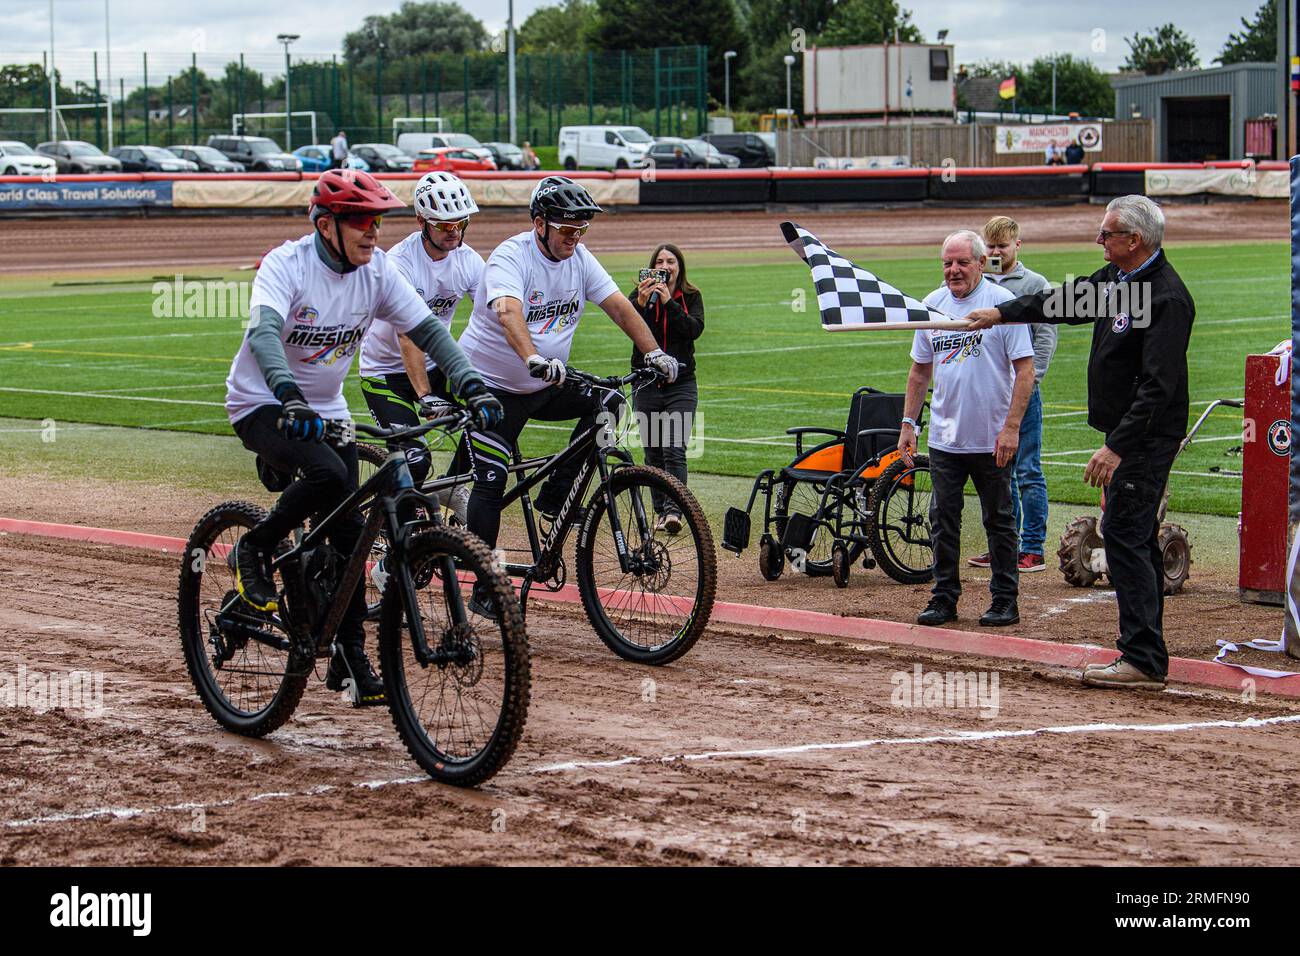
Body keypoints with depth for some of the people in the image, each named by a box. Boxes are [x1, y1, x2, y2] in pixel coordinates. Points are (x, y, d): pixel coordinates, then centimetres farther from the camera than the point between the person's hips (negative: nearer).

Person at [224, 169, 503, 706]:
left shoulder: (377, 270, -6)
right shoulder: (286, 265, -21)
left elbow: (426, 329, -6)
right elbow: (264, 332, -36)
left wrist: (471, 385, -22)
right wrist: (290, 397, -54)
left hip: (326, 411, 6)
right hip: (262, 405, -6)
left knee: (349, 530, -1)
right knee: (328, 475, -32)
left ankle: (350, 656, 9)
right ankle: (255, 550, -7)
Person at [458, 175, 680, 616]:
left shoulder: (579, 258, -2)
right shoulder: (511, 257, -21)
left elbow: (618, 306, -6)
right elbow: (508, 313, -40)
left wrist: (653, 352, -21)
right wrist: (534, 360, -58)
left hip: (544, 386, 6)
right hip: (492, 387, -6)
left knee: (606, 401, -14)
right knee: (490, 482, -10)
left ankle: (555, 496, -4)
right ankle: (484, 587, -1)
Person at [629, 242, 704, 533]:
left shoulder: (691, 297, 4)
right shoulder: (640, 294, 2)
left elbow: (695, 329, -14)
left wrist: (668, 302, -24)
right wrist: (641, 302, -34)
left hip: (681, 385, -1)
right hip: (646, 385, 1)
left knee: (675, 450, -13)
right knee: (653, 452, 5)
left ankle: (674, 510, -20)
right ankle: (661, 510, 13)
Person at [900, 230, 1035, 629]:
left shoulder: (1003, 302, -7)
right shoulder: (932, 304, 8)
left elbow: (1025, 369, -10)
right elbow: (920, 370, 16)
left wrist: (1011, 427, -16)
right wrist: (908, 423, 11)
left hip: (992, 440, -4)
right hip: (944, 438, 4)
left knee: (999, 521, 6)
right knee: (943, 519, 5)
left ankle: (1005, 599, 14)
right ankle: (945, 597, 14)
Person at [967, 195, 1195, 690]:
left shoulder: (1167, 299, -21)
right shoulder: (1116, 277, 9)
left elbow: (1158, 387, -26)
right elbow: (1069, 301, 28)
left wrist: (1116, 447, -30)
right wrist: (1002, 312, 31)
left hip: (1147, 436, -10)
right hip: (1126, 431, 10)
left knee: (1124, 534, -13)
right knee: (1136, 538, 11)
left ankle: (1143, 659, -12)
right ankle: (1148, 658, 15)